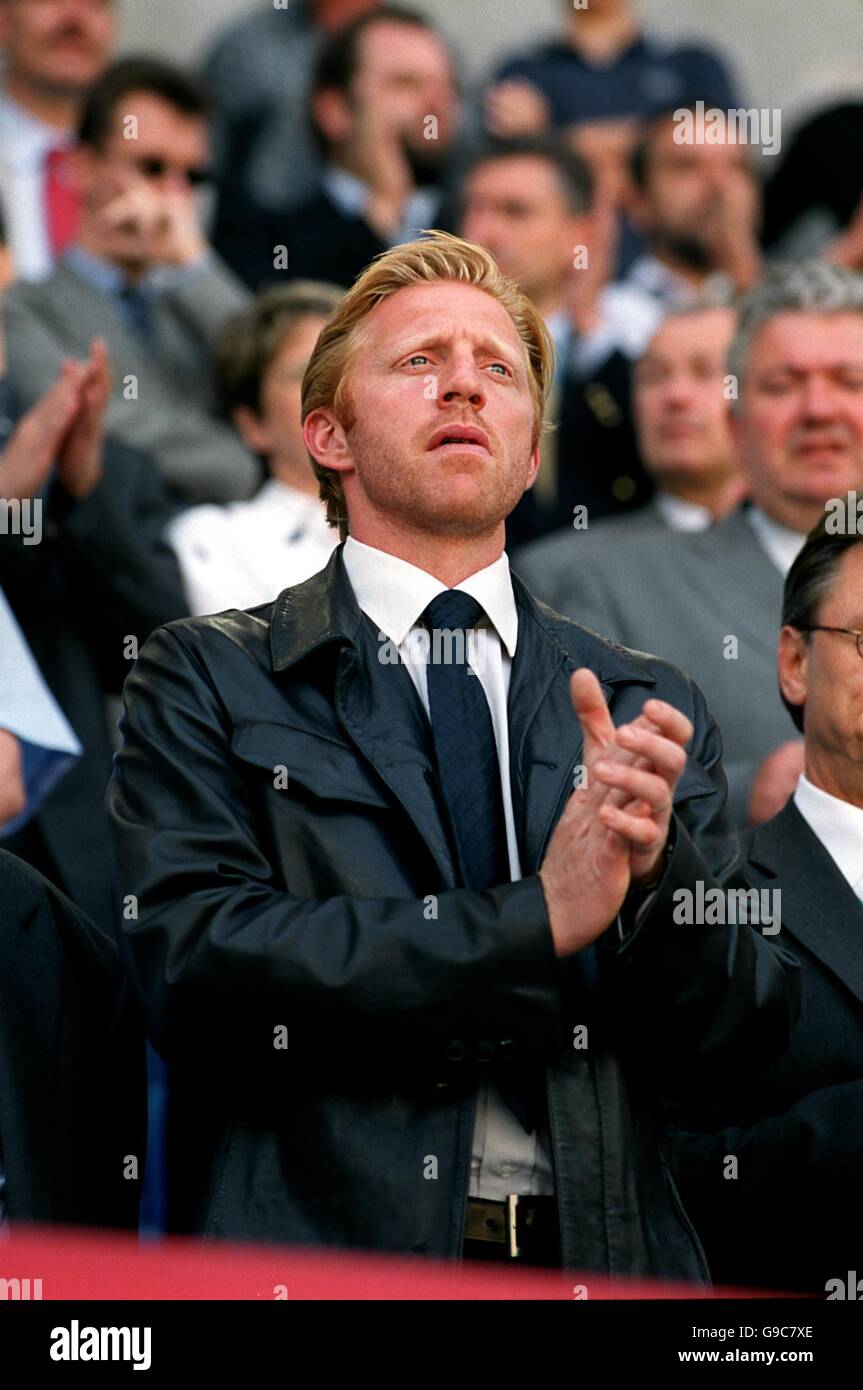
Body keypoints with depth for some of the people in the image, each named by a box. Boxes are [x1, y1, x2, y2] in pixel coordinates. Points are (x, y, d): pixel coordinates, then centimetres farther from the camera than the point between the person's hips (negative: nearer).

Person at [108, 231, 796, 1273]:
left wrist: (655, 865, -12)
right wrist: (537, 918, -10)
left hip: (604, 1263, 3)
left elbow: (739, 1036, 8)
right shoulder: (205, 681, 5)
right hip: (316, 1269, -3)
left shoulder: (649, 707, 14)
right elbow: (196, 967, -9)